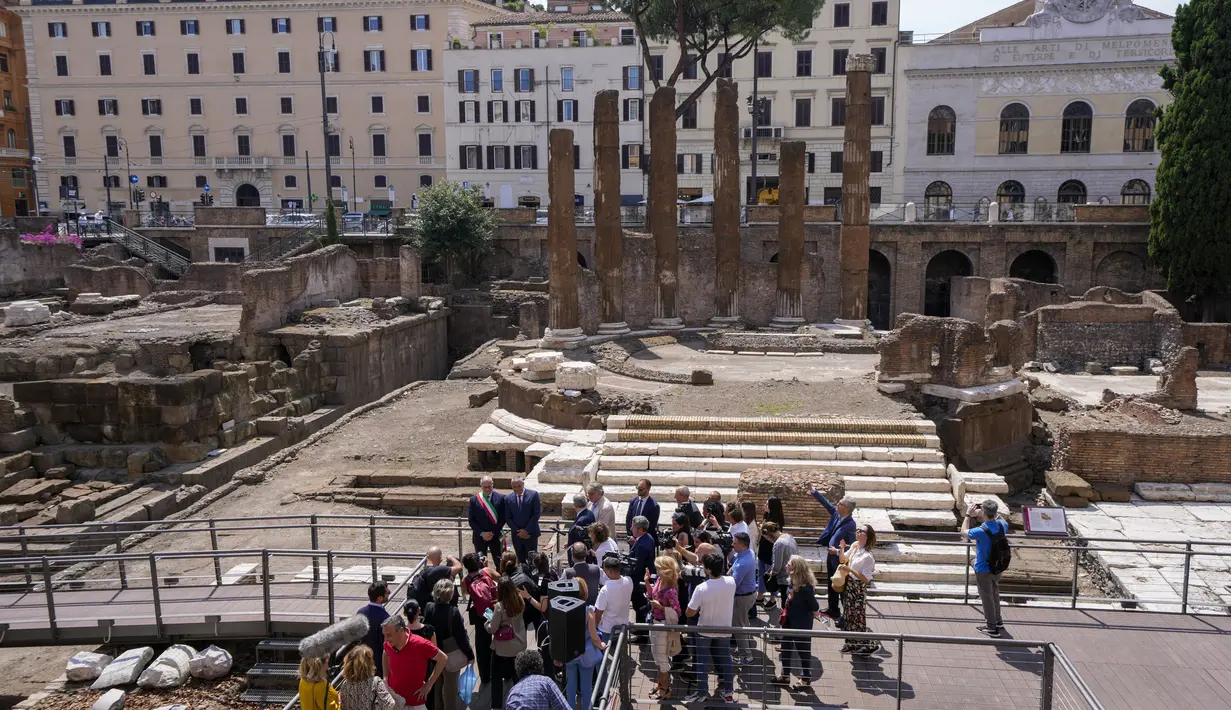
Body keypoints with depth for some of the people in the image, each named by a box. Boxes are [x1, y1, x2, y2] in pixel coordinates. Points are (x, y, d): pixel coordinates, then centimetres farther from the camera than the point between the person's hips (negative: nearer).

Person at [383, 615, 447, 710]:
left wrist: (428, 685, -11)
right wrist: (385, 677, 5)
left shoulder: (420, 645, -24)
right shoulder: (388, 644, -10)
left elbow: (443, 658, -13)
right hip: (392, 698, 4)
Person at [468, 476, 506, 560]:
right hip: (479, 537, 1)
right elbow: (471, 520, 0)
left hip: (495, 536, -1)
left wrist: (493, 533, -11)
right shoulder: (474, 499, 0)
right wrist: (482, 533, -10)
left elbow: (502, 518, -3)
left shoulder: (500, 498, -2)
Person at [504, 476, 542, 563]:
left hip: (531, 534, -2)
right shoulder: (508, 498, 1)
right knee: (521, 561, 8)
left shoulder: (533, 494, -5)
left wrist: (527, 530, -12)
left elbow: (536, 514, -8)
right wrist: (517, 531, -8)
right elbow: (508, 518, 3)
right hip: (517, 535, 2)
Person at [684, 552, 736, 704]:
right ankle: (728, 692, 28)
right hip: (725, 630, 3)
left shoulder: (701, 588, -29)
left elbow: (689, 612, -19)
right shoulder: (731, 582, -18)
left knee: (703, 662, 15)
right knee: (725, 660, 19)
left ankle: (702, 693, 25)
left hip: (705, 631, -3)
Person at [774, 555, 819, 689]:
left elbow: (815, 608, -21)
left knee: (802, 651, 14)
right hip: (790, 623, 8)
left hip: (801, 625, -8)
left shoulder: (805, 588, -31)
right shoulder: (794, 582, -7)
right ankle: (785, 675, 40)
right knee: (786, 647, 21)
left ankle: (805, 678, 35)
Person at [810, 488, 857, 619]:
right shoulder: (836, 513, -4)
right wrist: (814, 492, 0)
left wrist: (838, 551, -28)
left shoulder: (850, 524, -25)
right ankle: (833, 610, 38)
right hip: (831, 556, 8)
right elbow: (826, 503, 7)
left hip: (840, 560, -8)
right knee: (831, 585, 22)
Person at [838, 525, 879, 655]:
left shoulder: (868, 557, -26)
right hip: (848, 585, 8)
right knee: (849, 616, 21)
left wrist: (849, 570, -29)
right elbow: (842, 559, 11)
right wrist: (842, 549, -7)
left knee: (858, 618, 5)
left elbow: (866, 579, -24)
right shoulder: (854, 546, -3)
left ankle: (870, 644, 23)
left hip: (858, 589, -8)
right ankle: (852, 644, 38)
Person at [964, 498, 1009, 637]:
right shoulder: (1002, 525, -12)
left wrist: (968, 515, 0)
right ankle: (998, 621, 39)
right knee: (995, 594, 24)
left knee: (987, 597, 8)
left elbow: (965, 531, -8)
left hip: (983, 570, -6)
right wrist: (985, 518, 12)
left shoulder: (981, 531, -29)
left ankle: (992, 627, 18)